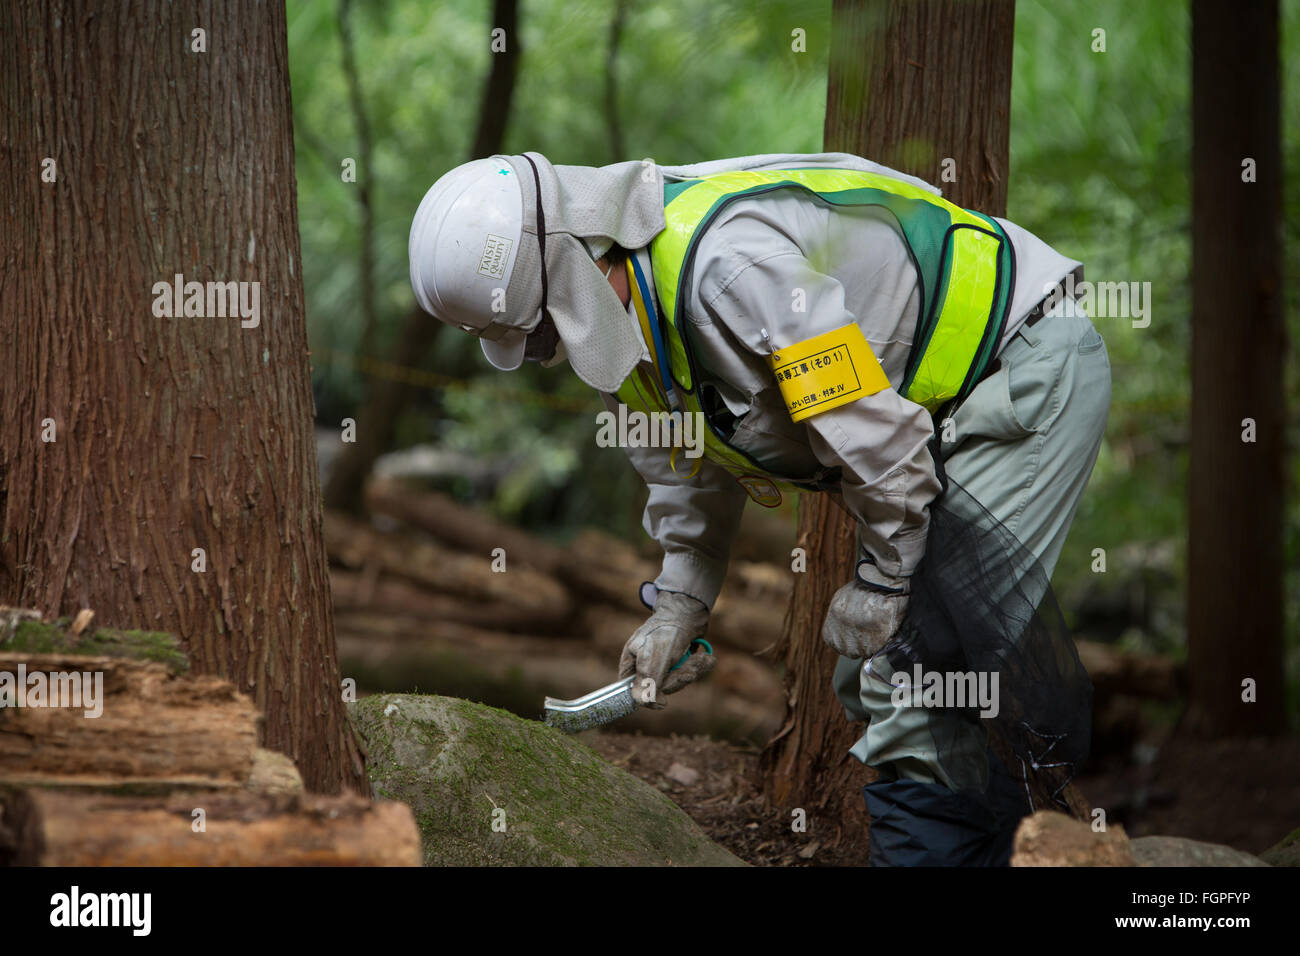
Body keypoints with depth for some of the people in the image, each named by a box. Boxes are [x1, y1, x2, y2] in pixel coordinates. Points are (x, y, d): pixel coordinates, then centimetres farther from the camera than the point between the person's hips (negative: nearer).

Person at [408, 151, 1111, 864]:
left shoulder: (725, 258, -32)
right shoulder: (622, 320, 0)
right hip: (946, 404, 10)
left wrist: (882, 579, -16)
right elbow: (690, 464, 17)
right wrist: (678, 607, 11)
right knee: (873, 682, 13)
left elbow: (874, 429, -28)